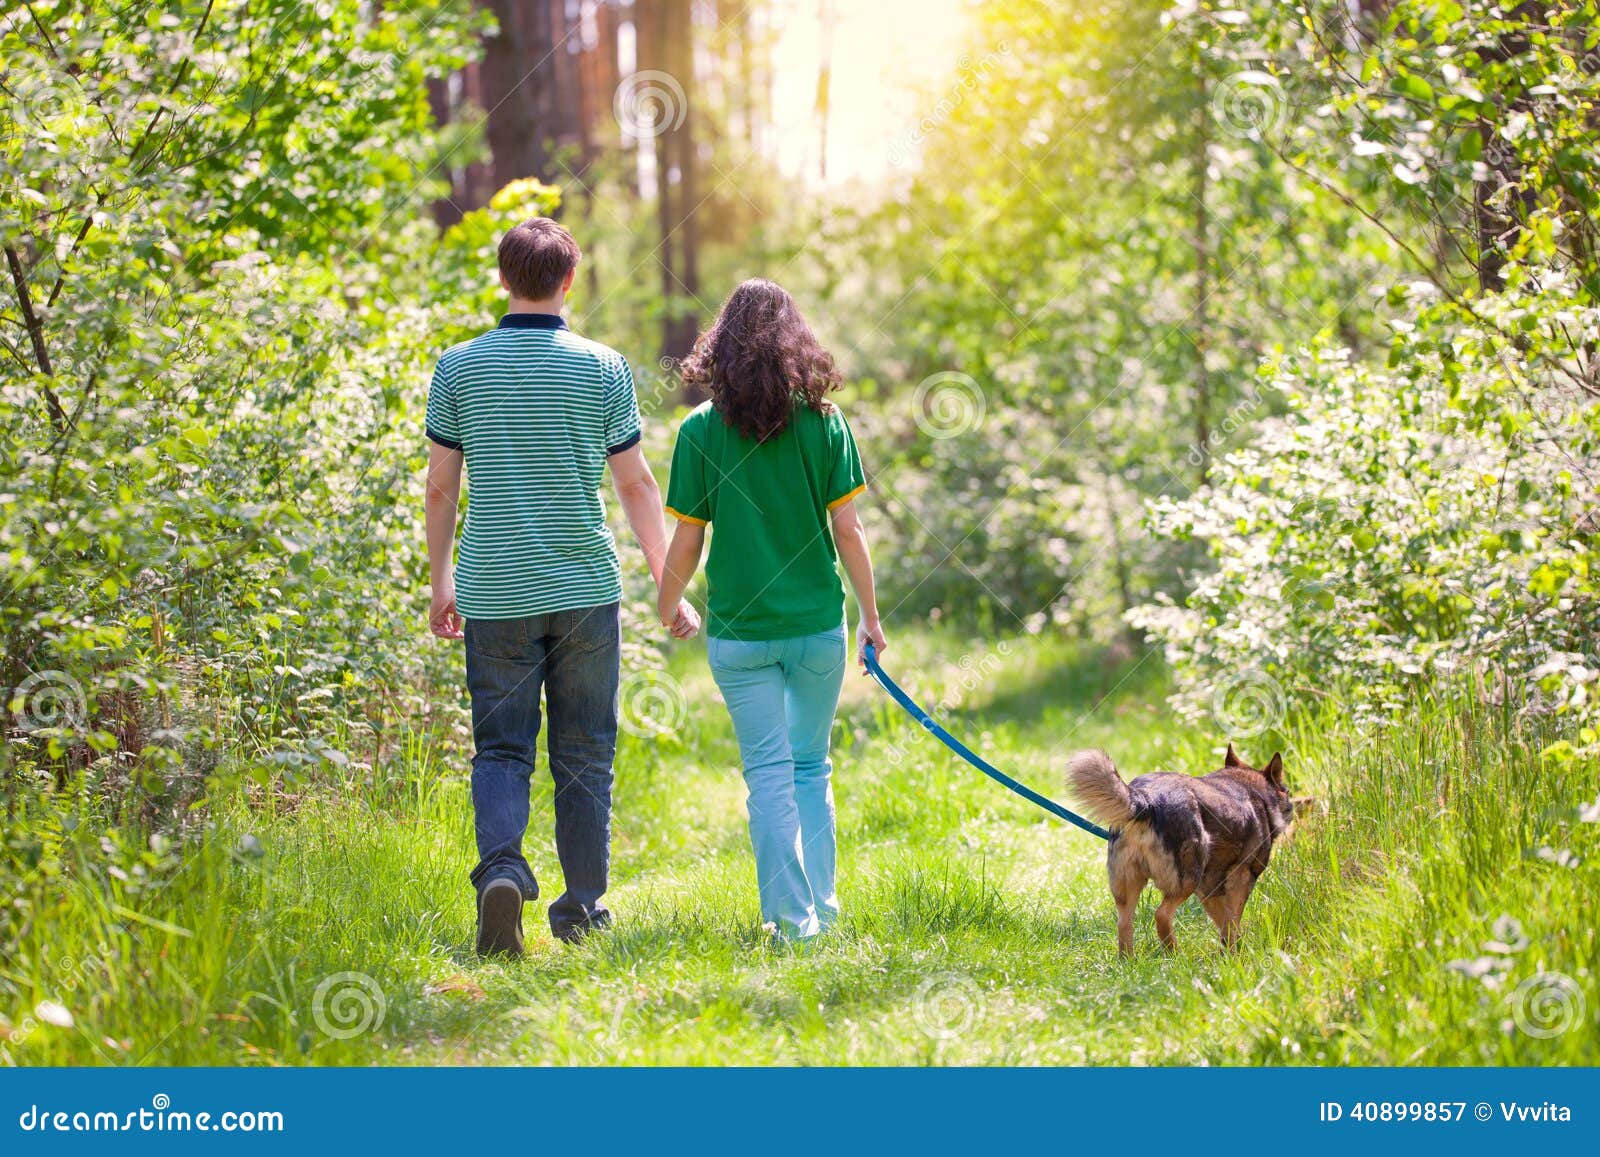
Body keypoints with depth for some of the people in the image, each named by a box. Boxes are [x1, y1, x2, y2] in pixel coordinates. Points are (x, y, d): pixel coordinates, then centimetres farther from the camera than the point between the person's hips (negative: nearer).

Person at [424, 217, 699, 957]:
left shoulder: (459, 368, 0)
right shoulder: (603, 368, -2)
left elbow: (440, 486, 3)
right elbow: (635, 485, 0)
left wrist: (440, 583, 15)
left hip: (494, 592, 0)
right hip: (584, 589, 0)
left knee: (501, 748, 5)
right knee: (584, 753, 10)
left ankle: (501, 866, -20)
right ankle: (581, 907, 14)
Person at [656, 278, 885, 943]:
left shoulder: (701, 432, -5)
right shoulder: (823, 423, -4)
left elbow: (686, 542, -3)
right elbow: (847, 530, -3)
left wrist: (667, 607, 15)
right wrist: (870, 616, 9)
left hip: (739, 631, -1)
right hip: (818, 624, 1)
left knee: (768, 774, 5)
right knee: (812, 766, 17)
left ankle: (792, 916, 0)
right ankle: (820, 906, 19)